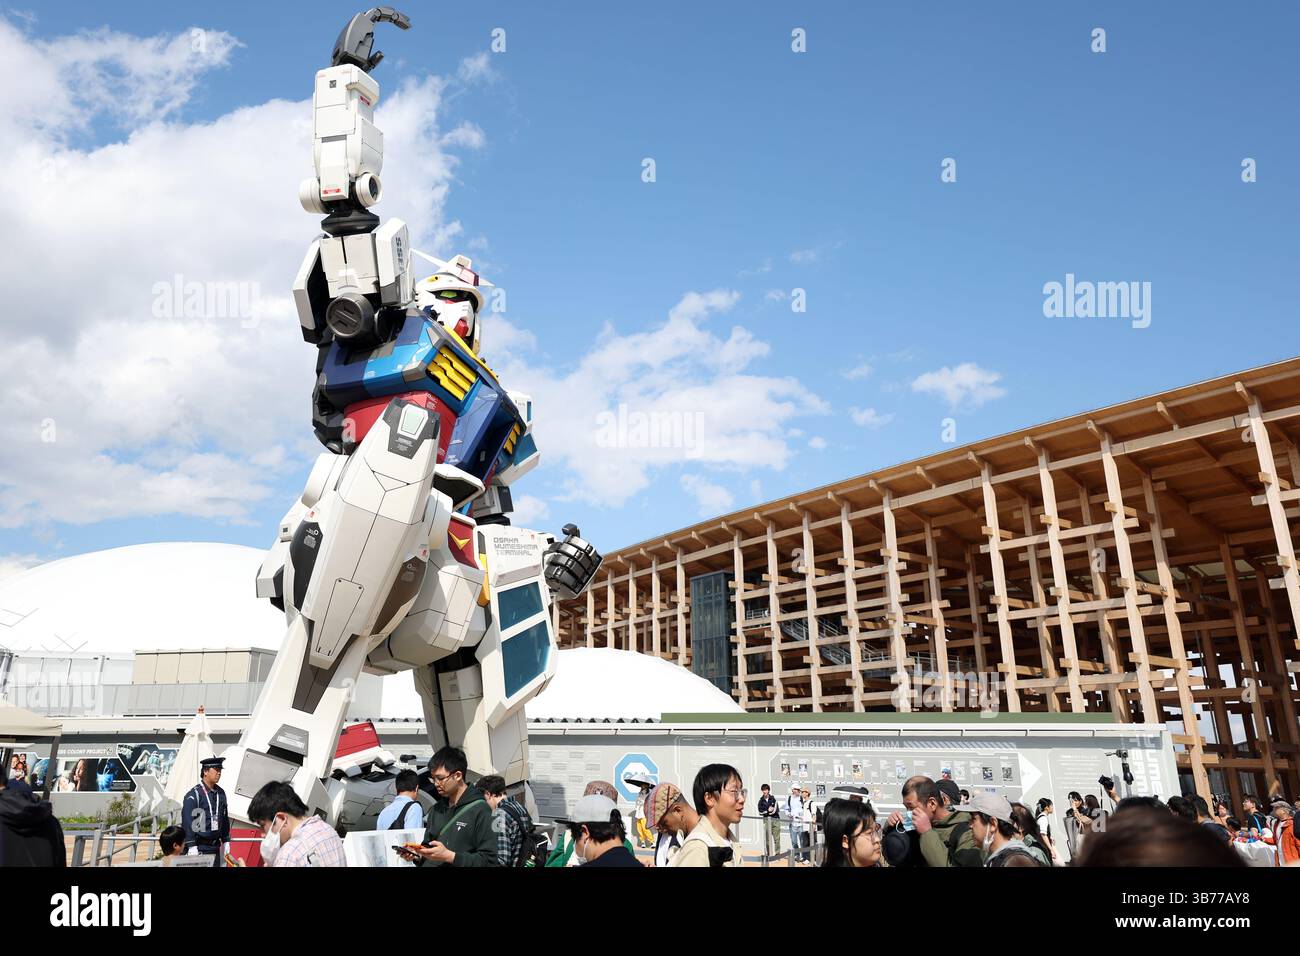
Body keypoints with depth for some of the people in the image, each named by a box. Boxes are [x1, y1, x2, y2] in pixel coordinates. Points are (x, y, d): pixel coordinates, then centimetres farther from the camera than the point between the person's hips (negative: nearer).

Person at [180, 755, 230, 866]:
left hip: (216, 848, 6)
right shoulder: (194, 794, -11)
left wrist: (226, 841, 15)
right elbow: (187, 822, -13)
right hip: (200, 849, -6)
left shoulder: (220, 793, 9)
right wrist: (191, 846, -15)